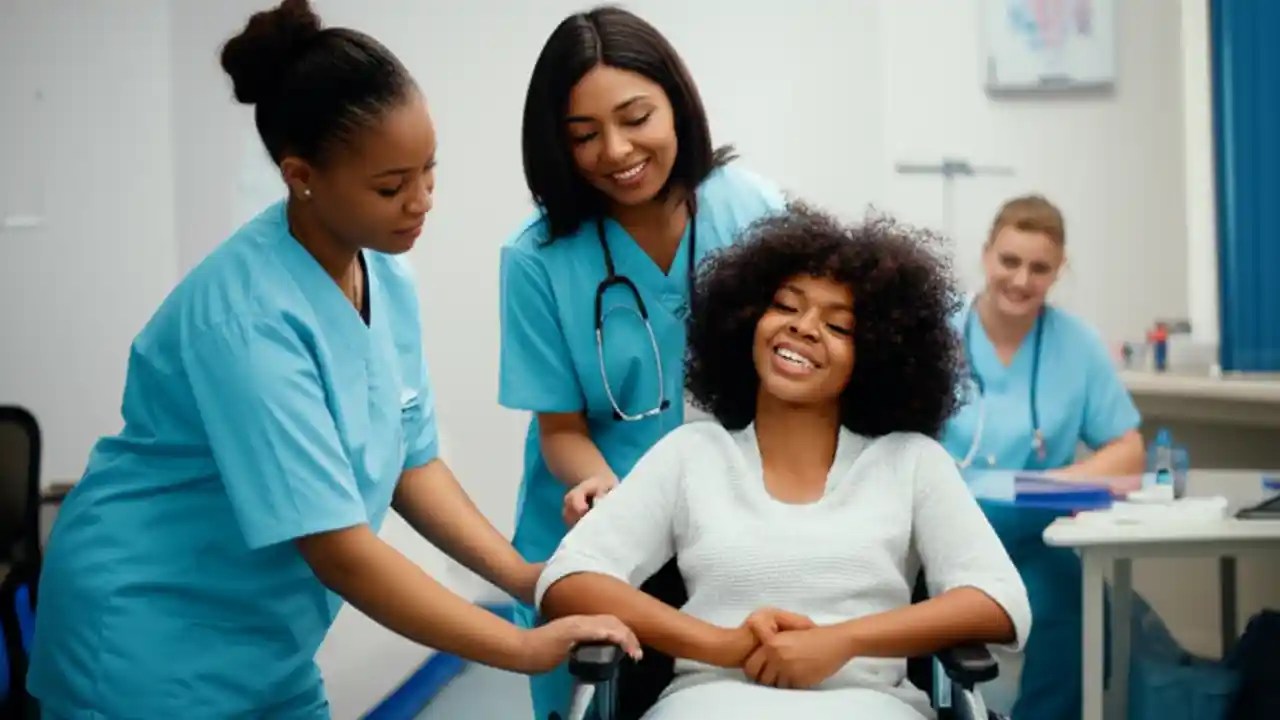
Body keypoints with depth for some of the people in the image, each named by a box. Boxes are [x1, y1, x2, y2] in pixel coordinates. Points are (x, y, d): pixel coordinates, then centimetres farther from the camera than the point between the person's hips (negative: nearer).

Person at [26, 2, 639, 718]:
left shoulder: (388, 277, -3)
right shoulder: (250, 316, -27)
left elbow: (409, 458, 5)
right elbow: (338, 550, -28)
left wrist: (523, 575, -6)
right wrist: (523, 647, -23)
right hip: (150, 649, -7)